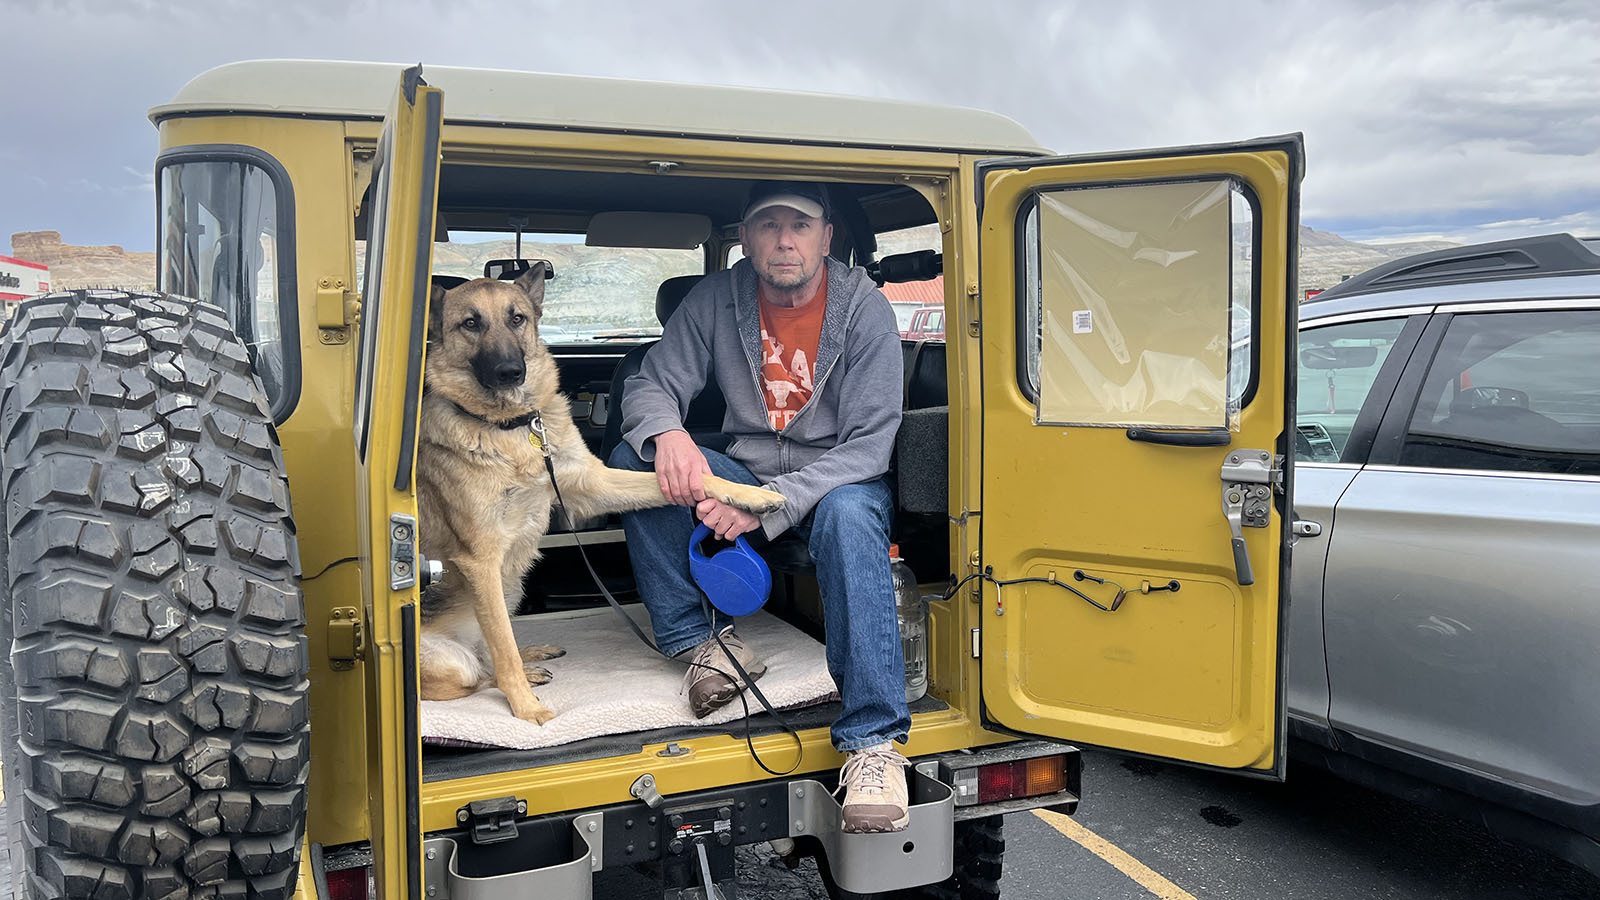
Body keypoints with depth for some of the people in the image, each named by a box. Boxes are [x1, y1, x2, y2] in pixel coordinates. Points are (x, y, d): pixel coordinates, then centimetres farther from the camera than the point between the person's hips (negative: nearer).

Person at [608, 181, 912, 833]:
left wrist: (769, 506, -31)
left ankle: (872, 741, -38)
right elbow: (650, 385, -5)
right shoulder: (717, 301, -4)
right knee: (633, 459, -19)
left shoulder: (864, 309, -13)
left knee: (848, 516, -39)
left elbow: (868, 446, -18)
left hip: (839, 479, -3)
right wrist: (667, 434, -31)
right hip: (744, 472, 4)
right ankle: (699, 639, -18)